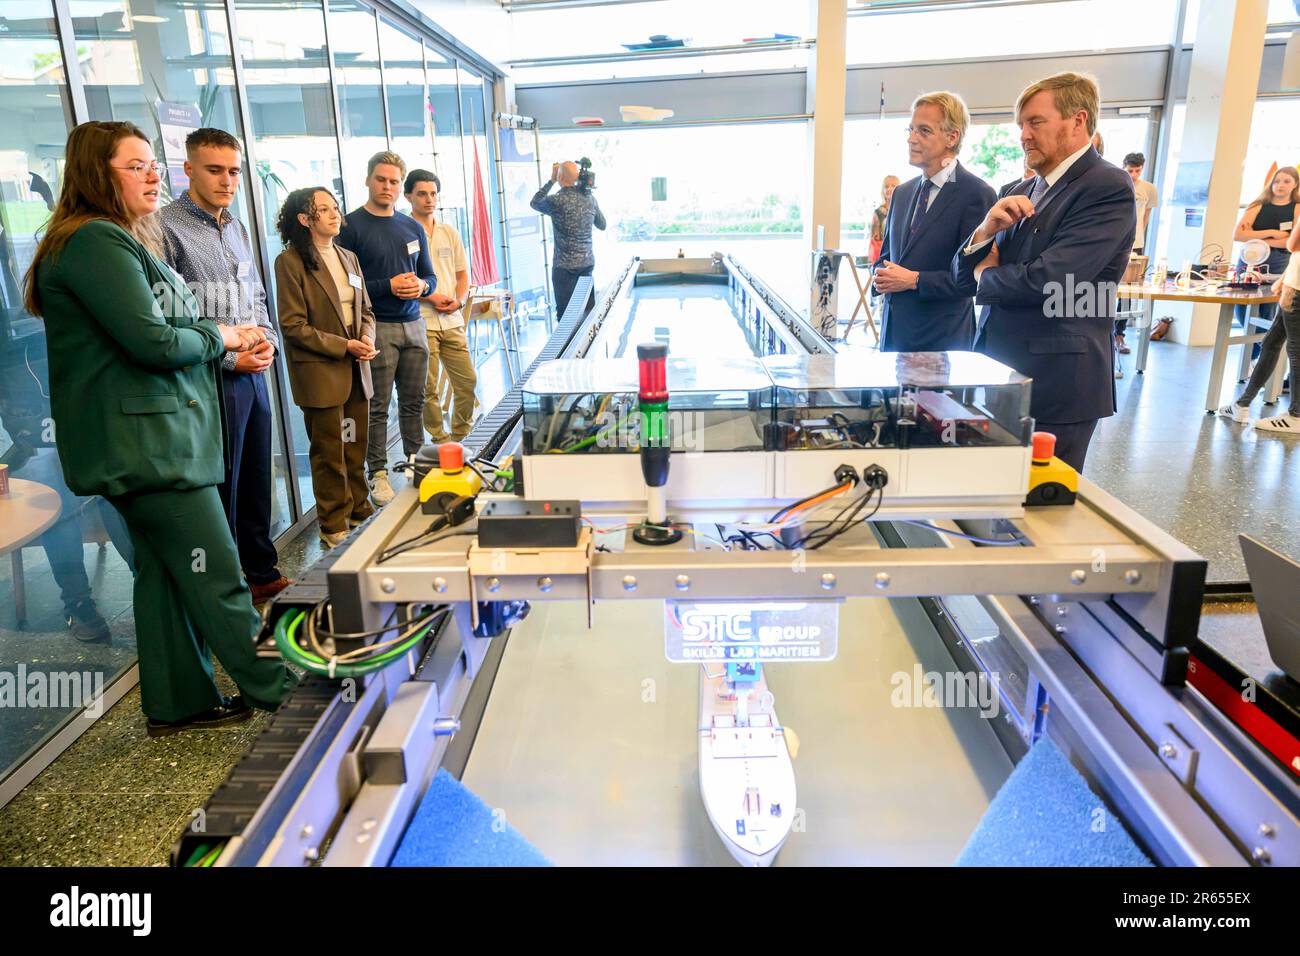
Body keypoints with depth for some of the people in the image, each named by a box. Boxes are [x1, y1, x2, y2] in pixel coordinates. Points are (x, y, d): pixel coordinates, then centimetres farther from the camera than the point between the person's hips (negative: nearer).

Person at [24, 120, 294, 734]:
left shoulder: (122, 240, 19)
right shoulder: (95, 241, -14)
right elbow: (153, 342, -22)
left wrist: (227, 348, 3)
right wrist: (218, 337, -4)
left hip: (152, 440, 11)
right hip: (145, 444, -11)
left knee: (165, 571, 14)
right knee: (218, 580, -3)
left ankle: (179, 704, 24)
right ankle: (277, 692, 8)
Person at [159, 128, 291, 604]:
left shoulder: (236, 227, 14)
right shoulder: (166, 229, -11)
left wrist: (266, 339, 2)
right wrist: (228, 355, -15)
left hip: (253, 376, 7)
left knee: (256, 482, 16)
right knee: (219, 492, 3)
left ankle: (263, 574, 31)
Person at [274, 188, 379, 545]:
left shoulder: (348, 258, 13)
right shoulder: (290, 261, -9)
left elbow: (365, 309, 17)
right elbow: (293, 326, -12)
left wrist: (367, 338, -4)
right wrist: (345, 346, -16)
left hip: (355, 369, 6)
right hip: (319, 371, -6)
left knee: (356, 448, 13)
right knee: (330, 453, 3)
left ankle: (359, 514, 27)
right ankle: (334, 526, 16)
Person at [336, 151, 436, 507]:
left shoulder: (412, 227, 14)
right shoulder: (351, 226, -3)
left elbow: (429, 276, 18)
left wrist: (422, 286, -5)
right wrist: (388, 286, -15)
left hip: (413, 324, 5)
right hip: (376, 327, -5)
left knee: (414, 401, 9)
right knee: (377, 406, -2)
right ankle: (378, 474, 7)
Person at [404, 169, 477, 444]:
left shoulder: (449, 232, 15)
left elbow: (463, 274, 18)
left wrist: (459, 300, -1)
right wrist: (431, 297, -14)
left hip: (452, 320, 5)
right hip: (420, 322, -5)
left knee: (467, 381, 6)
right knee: (428, 387, -1)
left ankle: (458, 437, 23)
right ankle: (440, 440, 13)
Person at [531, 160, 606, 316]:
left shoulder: (557, 201, -14)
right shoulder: (590, 198, 2)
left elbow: (534, 203, 5)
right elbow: (602, 225, 17)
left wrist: (551, 181, 10)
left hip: (566, 266, -6)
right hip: (588, 262, 6)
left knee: (565, 313, -1)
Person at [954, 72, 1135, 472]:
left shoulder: (1107, 187, -10)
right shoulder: (1020, 194, 14)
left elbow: (1047, 281, -21)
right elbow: (963, 273, 14)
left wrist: (987, 275, -2)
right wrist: (985, 231, -7)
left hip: (1055, 384, -7)